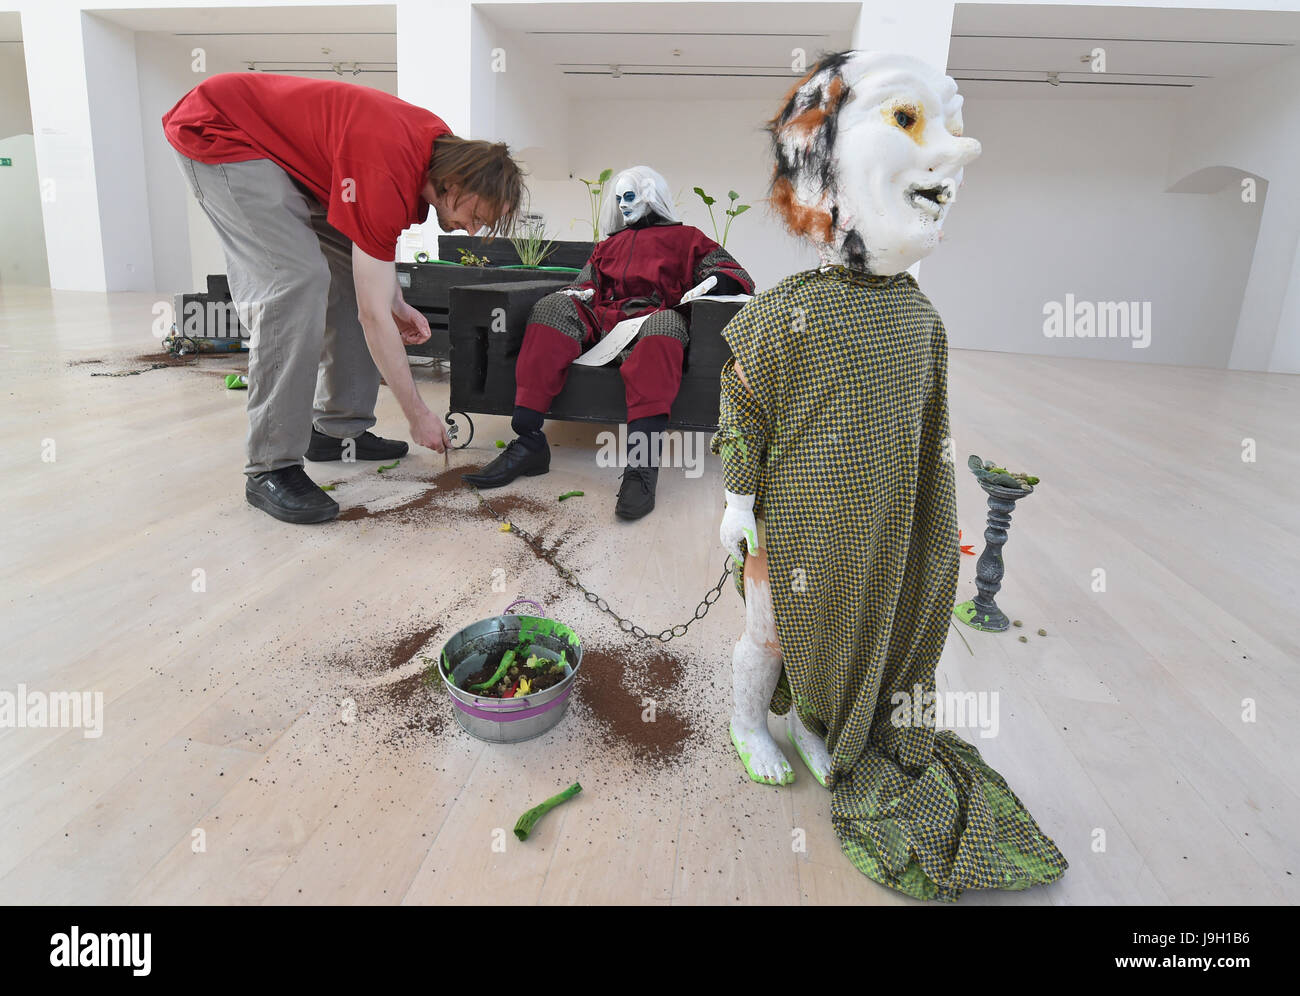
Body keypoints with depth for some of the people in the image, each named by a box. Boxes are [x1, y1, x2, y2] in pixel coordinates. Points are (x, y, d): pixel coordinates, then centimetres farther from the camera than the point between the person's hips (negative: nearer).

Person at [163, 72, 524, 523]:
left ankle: (338, 428, 9)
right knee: (297, 278, -25)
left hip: (282, 148, 10)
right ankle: (270, 468, -20)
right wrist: (418, 415, -22)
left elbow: (373, 231, 11)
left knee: (353, 270, 2)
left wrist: (396, 302, -1)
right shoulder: (388, 179, -33)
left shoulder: (444, 144, -6)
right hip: (216, 130, -9)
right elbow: (373, 317, -30)